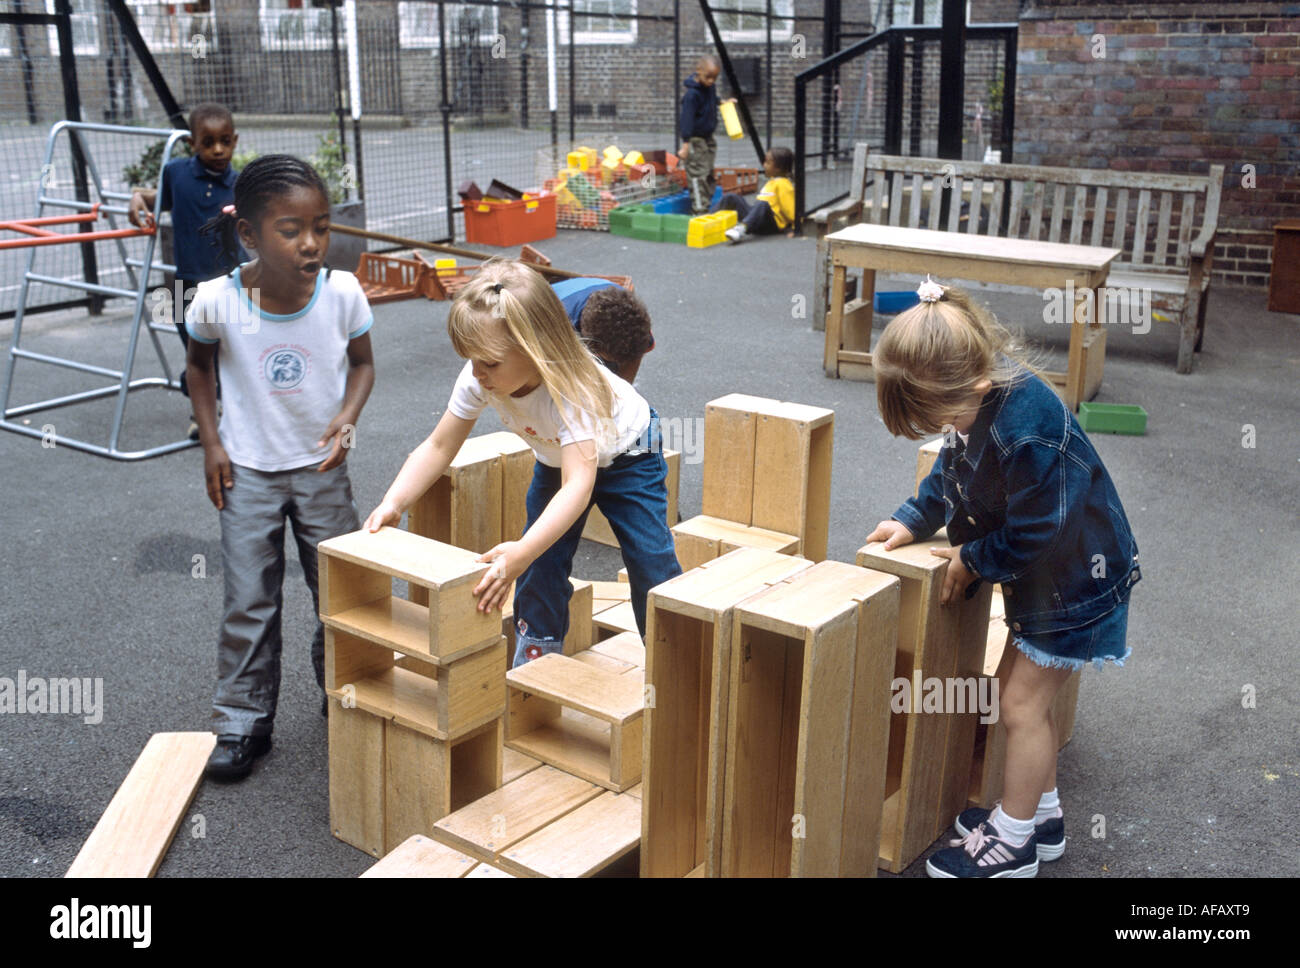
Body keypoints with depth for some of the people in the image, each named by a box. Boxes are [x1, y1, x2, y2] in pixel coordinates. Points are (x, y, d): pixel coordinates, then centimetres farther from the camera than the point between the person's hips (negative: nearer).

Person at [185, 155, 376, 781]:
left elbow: (362, 363, 0)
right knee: (249, 602, 3)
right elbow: (199, 365, 3)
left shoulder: (342, 293, -17)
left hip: (321, 466, 1)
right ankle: (242, 721, 18)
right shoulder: (216, 301, -18)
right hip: (247, 470, -1)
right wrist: (211, 441, -3)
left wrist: (347, 417, -18)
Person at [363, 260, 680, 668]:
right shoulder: (479, 380, -28)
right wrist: (393, 503, -33)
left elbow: (578, 485, -54)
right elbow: (438, 447, -18)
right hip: (554, 459, 5)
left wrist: (522, 552, -66)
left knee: (651, 563, -7)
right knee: (539, 574, -2)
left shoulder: (571, 388, -44)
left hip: (625, 454, -5)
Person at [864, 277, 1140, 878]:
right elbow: (953, 470, 9)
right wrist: (913, 521, -1)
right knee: (1030, 699, 19)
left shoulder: (1027, 431, -37)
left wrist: (972, 561, -12)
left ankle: (1012, 843, 16)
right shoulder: (975, 395, -10)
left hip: (1076, 580, -9)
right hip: (1040, 572, 9)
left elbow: (1034, 531, -26)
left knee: (1021, 702, 0)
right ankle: (1042, 815, 36)